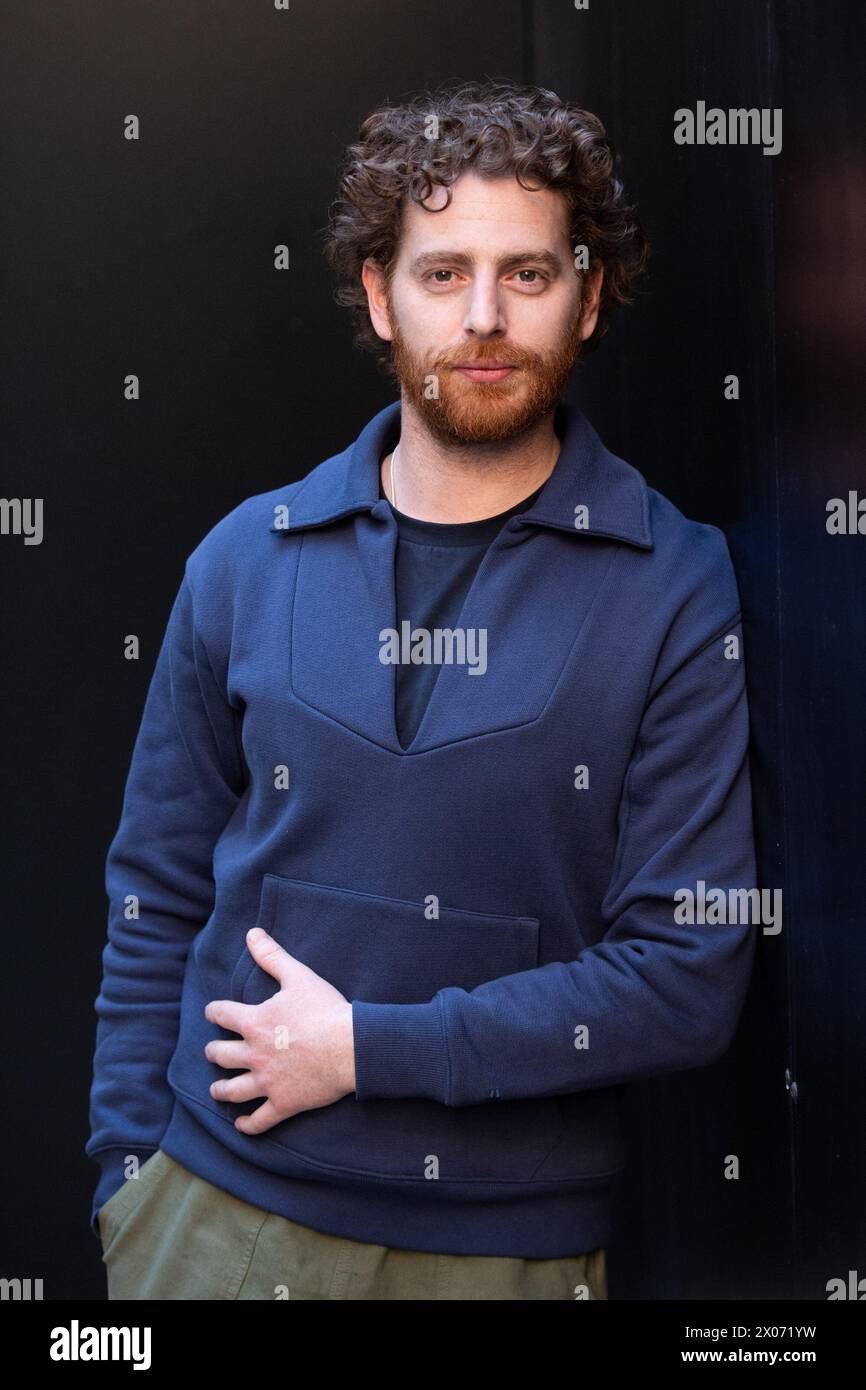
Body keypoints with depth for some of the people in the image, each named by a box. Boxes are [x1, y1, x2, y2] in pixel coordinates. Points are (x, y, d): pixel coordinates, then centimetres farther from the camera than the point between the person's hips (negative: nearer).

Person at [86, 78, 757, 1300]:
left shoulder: (678, 593, -8)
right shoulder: (246, 561, 1)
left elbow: (690, 976, -12)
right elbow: (157, 898, 7)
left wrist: (367, 1049, -14)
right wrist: (130, 1171, 1)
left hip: (509, 1238, -1)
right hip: (216, 1209, 2)